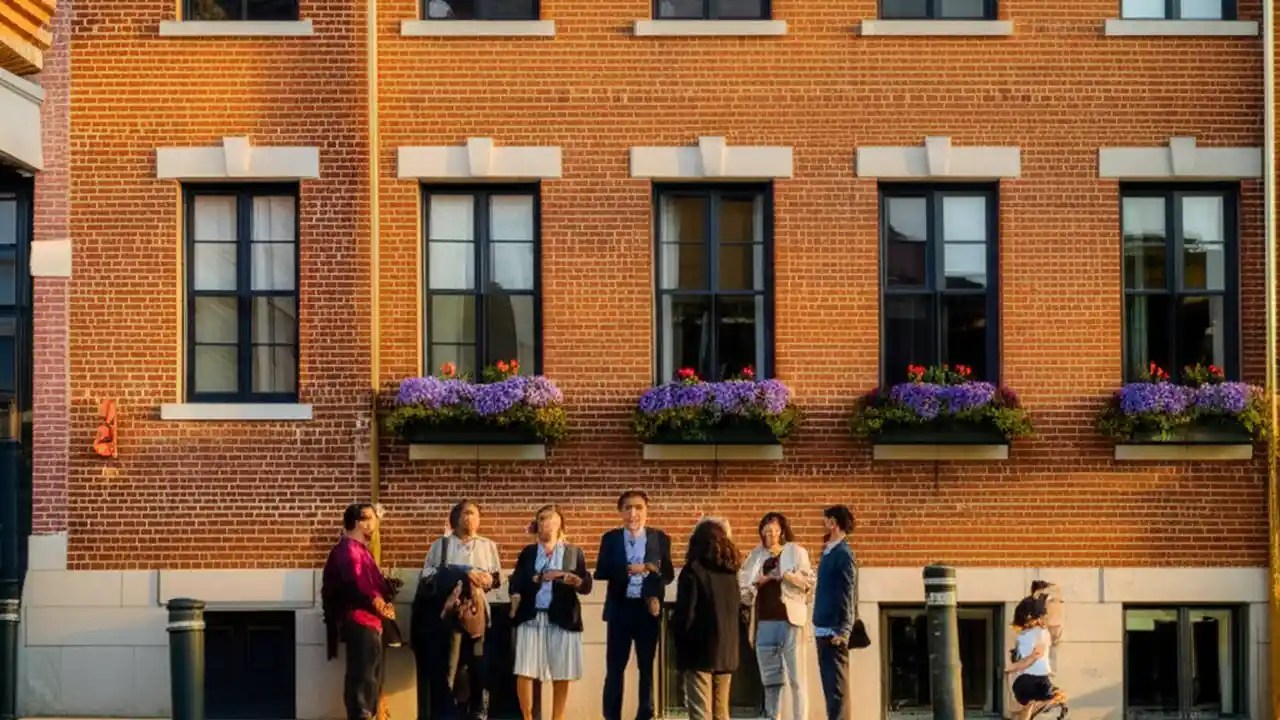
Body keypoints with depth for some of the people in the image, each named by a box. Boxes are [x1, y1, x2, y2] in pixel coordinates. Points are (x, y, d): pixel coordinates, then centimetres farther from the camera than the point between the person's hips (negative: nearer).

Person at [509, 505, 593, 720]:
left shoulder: (574, 552, 10)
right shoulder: (528, 552, 12)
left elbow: (587, 586, 3)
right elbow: (516, 583, 0)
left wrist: (575, 580, -18)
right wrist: (540, 578, -16)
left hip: (563, 619, 0)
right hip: (531, 618, 1)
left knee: (561, 674, 0)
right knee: (524, 672, -6)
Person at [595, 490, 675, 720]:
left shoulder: (660, 538, 4)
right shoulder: (610, 538, 3)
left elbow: (669, 573, 3)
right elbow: (600, 572, -5)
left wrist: (656, 596, -13)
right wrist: (628, 569, -18)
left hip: (648, 609, 0)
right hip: (620, 609, 0)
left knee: (647, 666, 7)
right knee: (615, 667, 1)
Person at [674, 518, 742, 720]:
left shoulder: (693, 571, -10)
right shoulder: (730, 572, 7)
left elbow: (685, 614, -11)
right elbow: (735, 610, 12)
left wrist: (677, 629, 5)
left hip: (700, 649, -5)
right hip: (726, 650, 5)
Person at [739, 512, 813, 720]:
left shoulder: (796, 552, 6)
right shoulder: (756, 555, 15)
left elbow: (809, 583, -2)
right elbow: (742, 584, 13)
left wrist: (786, 575, -15)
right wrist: (756, 582, -6)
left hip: (789, 619, -4)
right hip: (763, 621, 4)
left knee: (795, 677, -6)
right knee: (770, 679, 7)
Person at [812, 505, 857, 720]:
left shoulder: (843, 554, -11)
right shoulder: (829, 552, 16)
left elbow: (848, 595, -16)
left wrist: (842, 631, -20)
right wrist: (819, 627, 15)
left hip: (834, 630, -9)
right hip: (823, 629, 9)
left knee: (836, 686, -8)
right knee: (830, 684, 11)